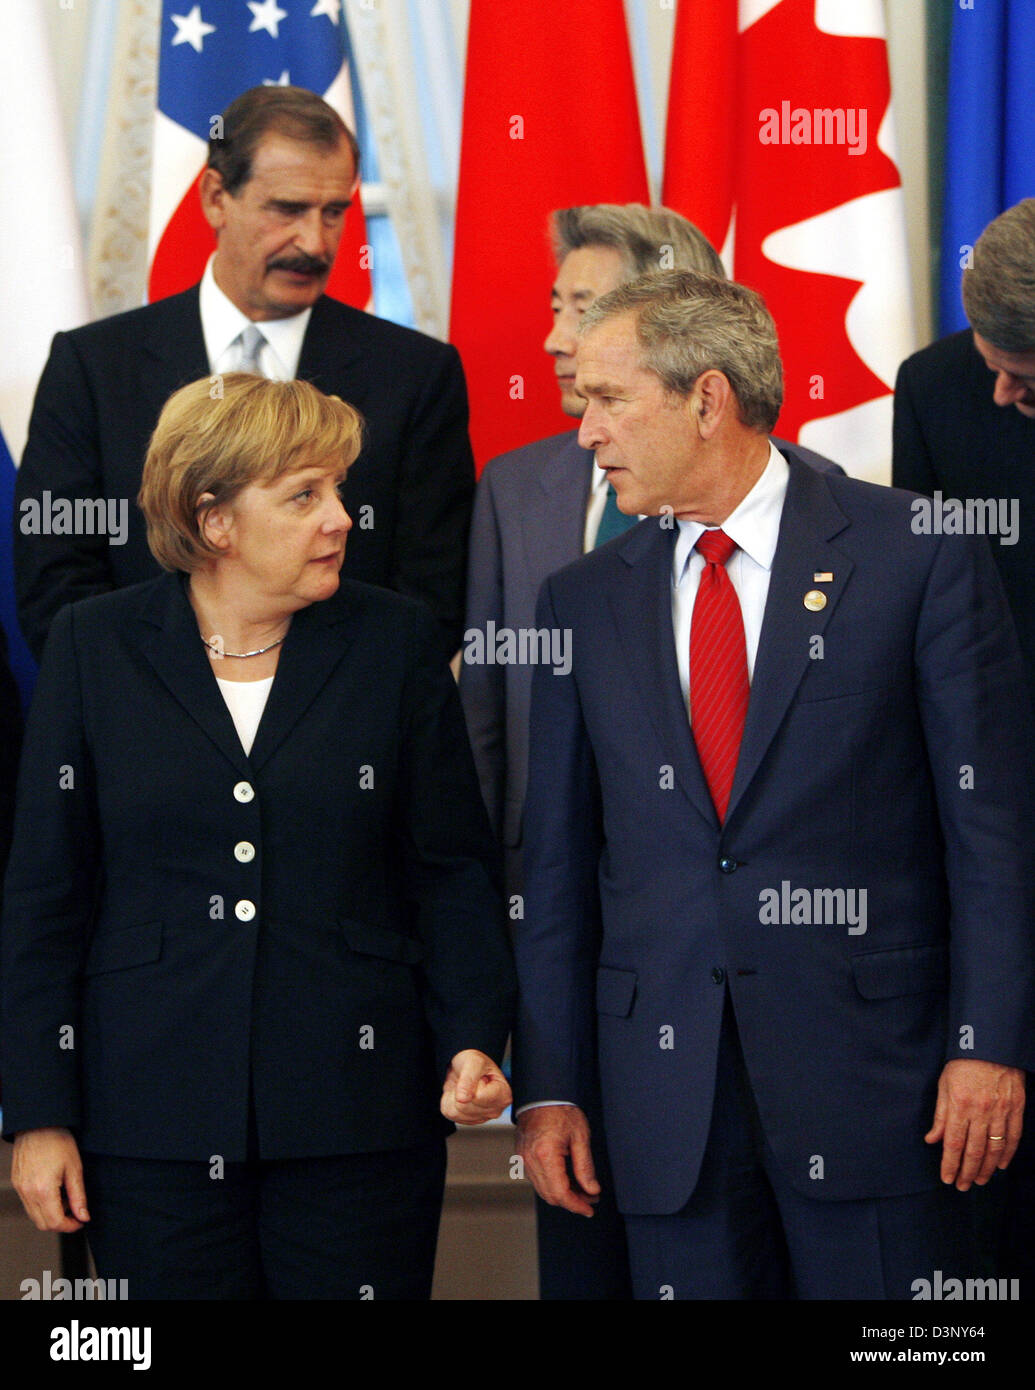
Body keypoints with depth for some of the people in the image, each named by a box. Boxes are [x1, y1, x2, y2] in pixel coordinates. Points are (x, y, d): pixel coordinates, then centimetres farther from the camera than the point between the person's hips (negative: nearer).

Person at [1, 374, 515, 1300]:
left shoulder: (396, 642, 5)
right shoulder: (96, 646, 4)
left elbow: (454, 870, 6)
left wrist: (473, 1042, -9)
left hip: (358, 1114, 0)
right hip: (155, 1118, 0)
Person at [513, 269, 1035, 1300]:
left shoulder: (917, 554, -1)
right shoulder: (583, 602, 11)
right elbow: (557, 857, 11)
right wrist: (546, 1086, 6)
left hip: (870, 1066, -3)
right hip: (667, 1087, 3)